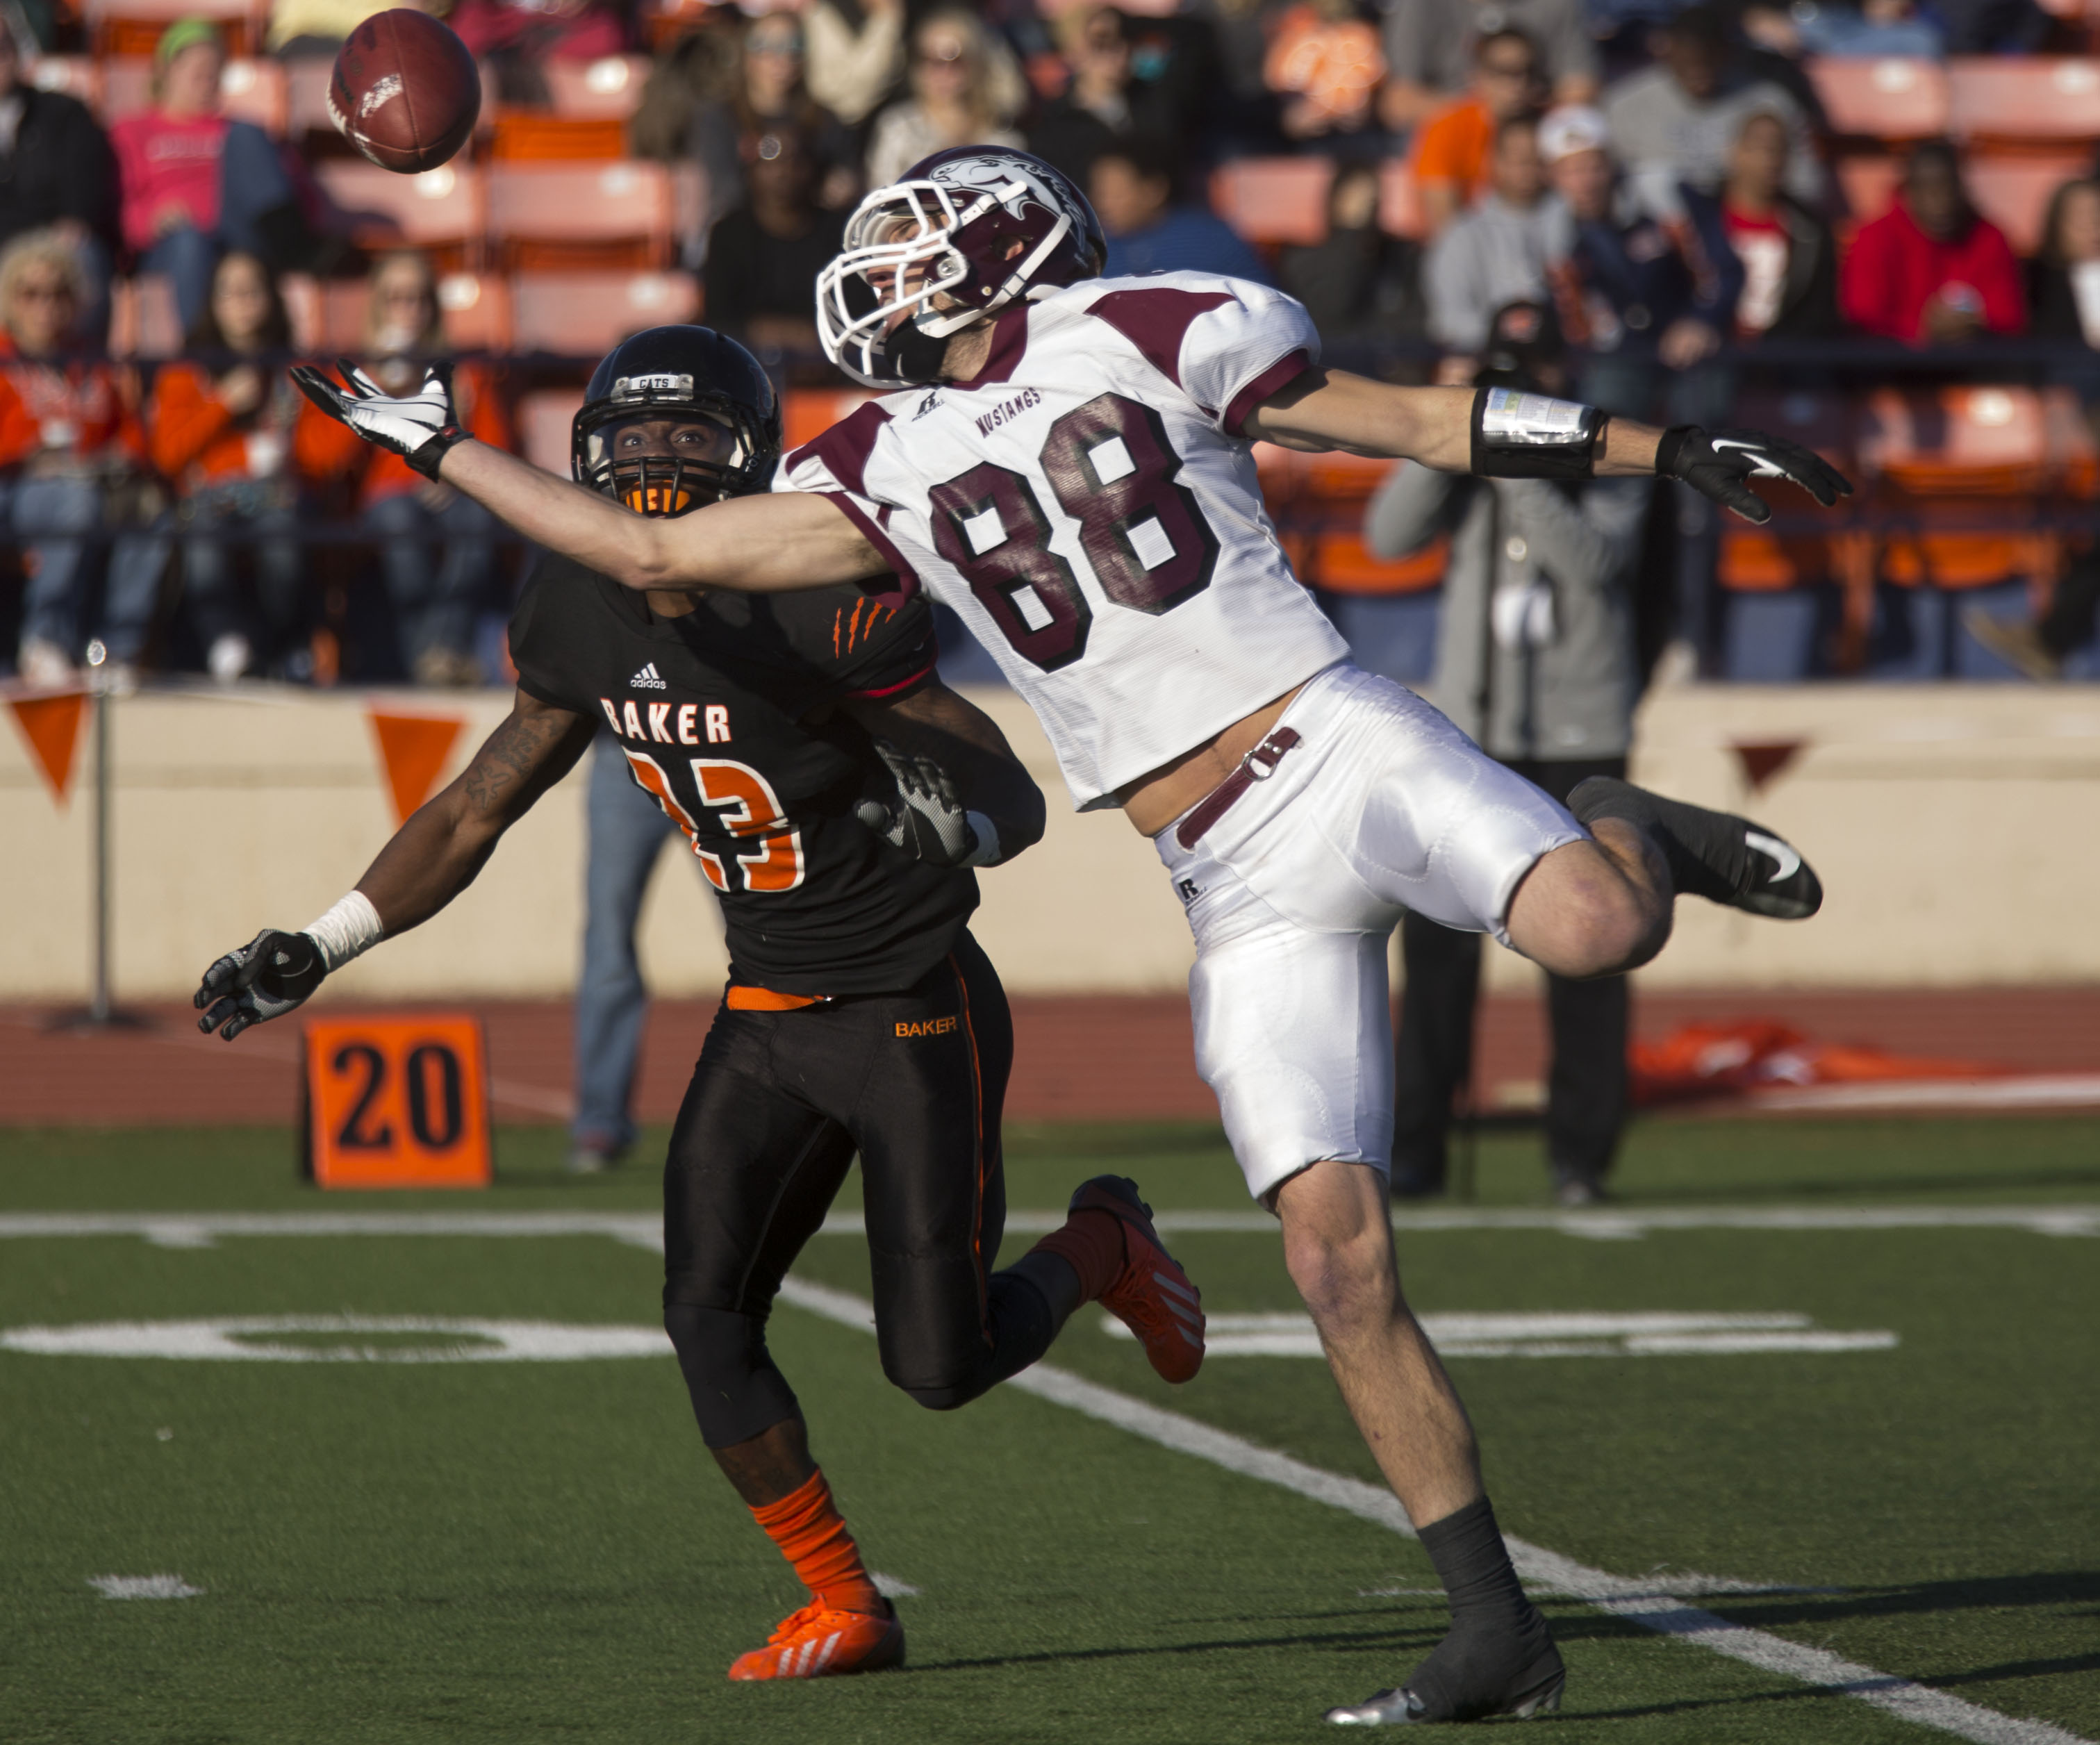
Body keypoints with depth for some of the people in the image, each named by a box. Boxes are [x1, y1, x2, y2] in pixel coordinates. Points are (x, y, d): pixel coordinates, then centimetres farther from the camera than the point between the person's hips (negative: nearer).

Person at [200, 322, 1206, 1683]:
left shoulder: (824, 610, -23)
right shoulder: (583, 617, -3)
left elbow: (1019, 804, -19)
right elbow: (478, 810, 8)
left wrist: (951, 819, -43)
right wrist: (316, 950, 3)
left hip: (915, 1010, -6)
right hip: (764, 1015, 6)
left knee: (939, 1366, -2)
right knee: (707, 1318, -9)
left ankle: (1103, 1247, 30)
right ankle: (844, 1608, 5)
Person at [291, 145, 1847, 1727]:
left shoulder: (1141, 334, 3)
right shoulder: (887, 470, 16)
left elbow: (1420, 421, 7)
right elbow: (657, 552, 20)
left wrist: (1668, 452, 5)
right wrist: (439, 449, 23)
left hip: (1340, 750, -3)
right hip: (1243, 891, 3)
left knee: (1594, 932, -32)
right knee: (1338, 1261, -9)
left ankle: (1629, 837, 6)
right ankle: (1497, 1631, -2)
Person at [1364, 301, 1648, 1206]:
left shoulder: (1608, 462, 1)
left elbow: (1596, 560, -16)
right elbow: (1389, 534, -6)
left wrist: (1519, 468, -21)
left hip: (1578, 740, -2)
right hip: (1468, 733, 2)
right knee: (1436, 942, -2)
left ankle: (1580, 1154, 4)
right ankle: (1415, 1151, 2)